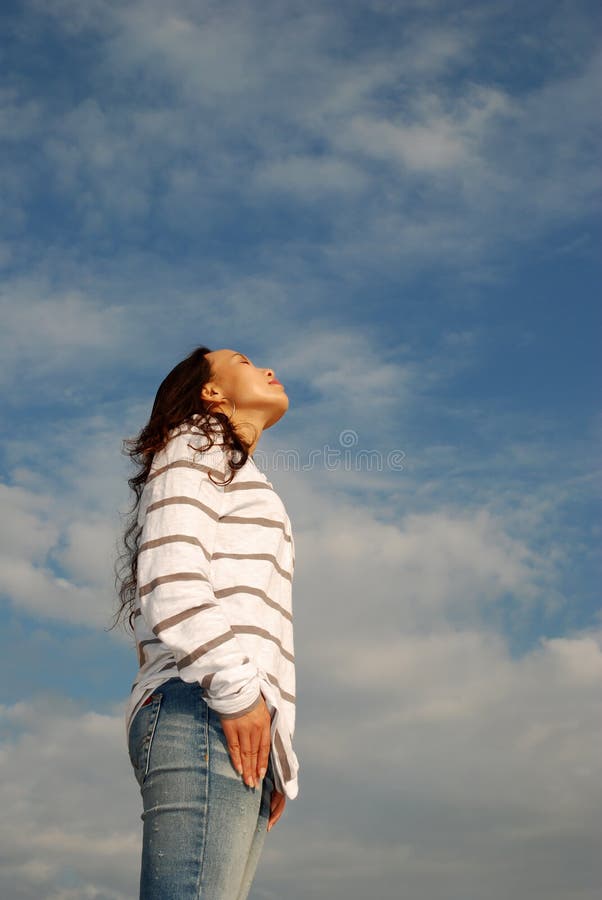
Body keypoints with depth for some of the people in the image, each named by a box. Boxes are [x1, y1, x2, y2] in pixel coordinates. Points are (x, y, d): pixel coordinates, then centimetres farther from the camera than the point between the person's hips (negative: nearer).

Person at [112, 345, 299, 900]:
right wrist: (236, 691, -15)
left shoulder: (242, 481, 35)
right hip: (202, 711, -8)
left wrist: (275, 763, 16)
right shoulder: (196, 448, 10)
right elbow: (171, 584, -8)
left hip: (249, 730, 8)